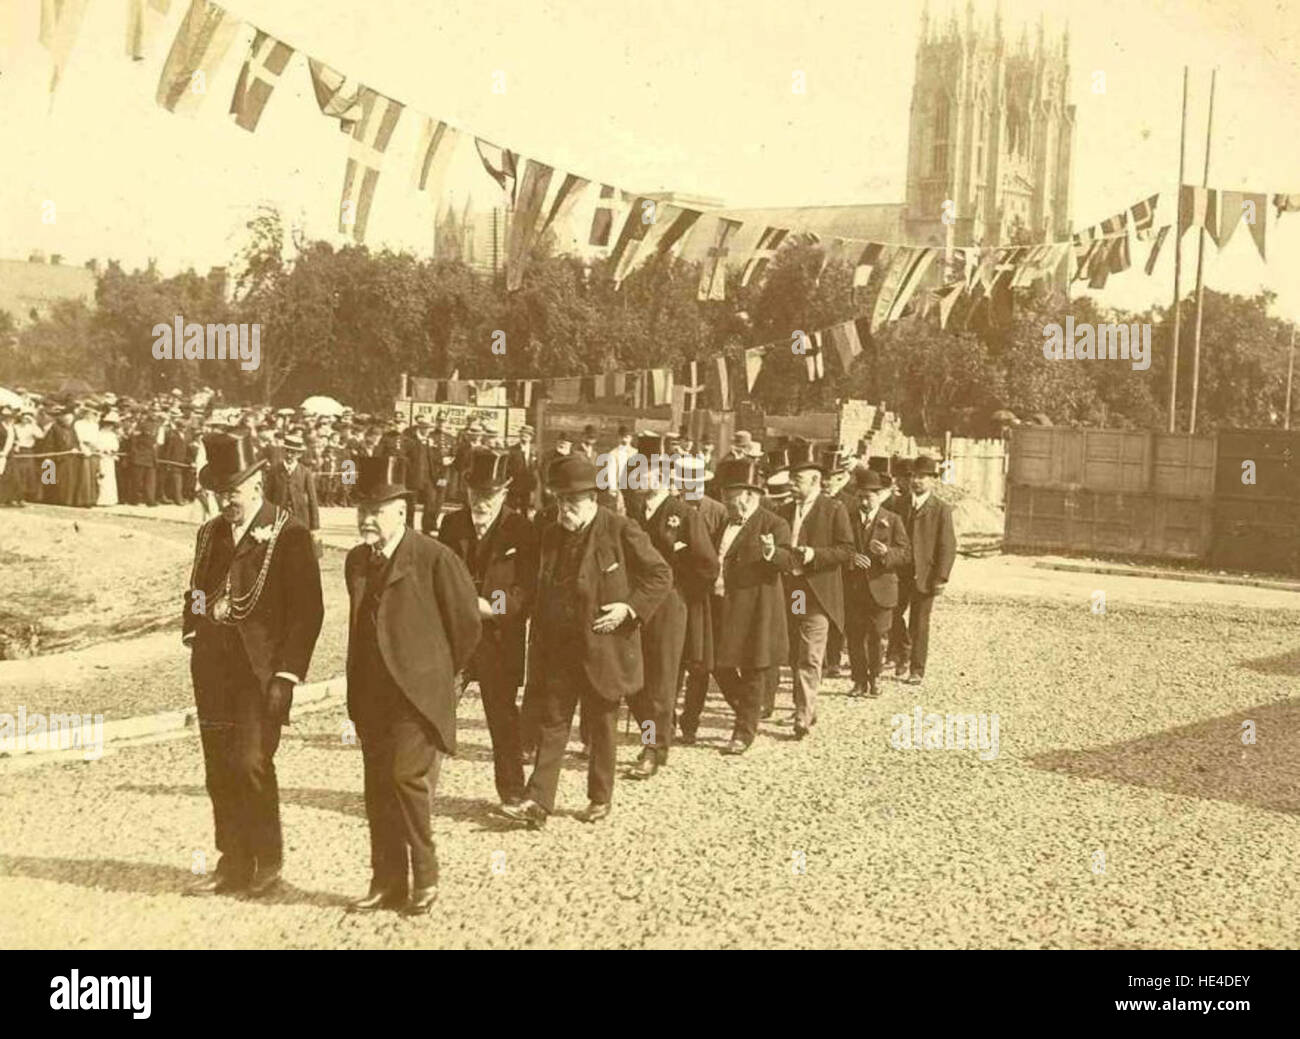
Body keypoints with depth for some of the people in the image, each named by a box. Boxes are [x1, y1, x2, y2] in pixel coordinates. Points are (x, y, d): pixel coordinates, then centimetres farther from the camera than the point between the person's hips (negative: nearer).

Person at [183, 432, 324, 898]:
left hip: (260, 672, -6)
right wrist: (194, 639, 7)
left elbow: (308, 611, -9)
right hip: (213, 671, 6)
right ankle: (233, 864, 20)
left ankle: (267, 862, 7)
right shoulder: (210, 533, 14)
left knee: (250, 763, -11)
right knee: (219, 770, 8)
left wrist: (286, 676, -13)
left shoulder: (288, 535, -7)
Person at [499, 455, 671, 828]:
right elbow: (543, 594, 14)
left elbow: (661, 575, -5)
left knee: (601, 726, 8)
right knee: (552, 722, 2)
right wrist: (537, 648, 9)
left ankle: (600, 798, 22)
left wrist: (630, 607, -16)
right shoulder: (552, 536, 8)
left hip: (604, 649, -4)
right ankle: (537, 802, 2)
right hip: (560, 649, 4)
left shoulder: (621, 531, -9)